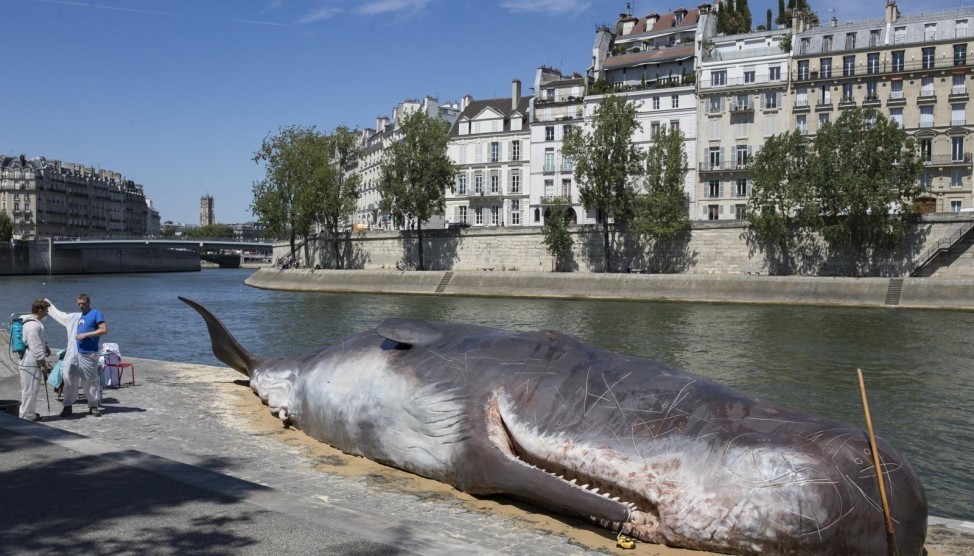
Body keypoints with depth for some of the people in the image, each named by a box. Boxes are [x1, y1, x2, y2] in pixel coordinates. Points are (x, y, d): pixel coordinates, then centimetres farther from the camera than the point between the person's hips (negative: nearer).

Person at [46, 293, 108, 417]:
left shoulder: (96, 314, 1)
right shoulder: (74, 317, 20)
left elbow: (104, 330, -9)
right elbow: (59, 314, 38)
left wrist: (86, 335, -12)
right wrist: (49, 304, 47)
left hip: (89, 354, -6)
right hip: (73, 354, 6)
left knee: (91, 380, -2)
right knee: (69, 378, 1)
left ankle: (93, 406, 4)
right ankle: (67, 406, 9)